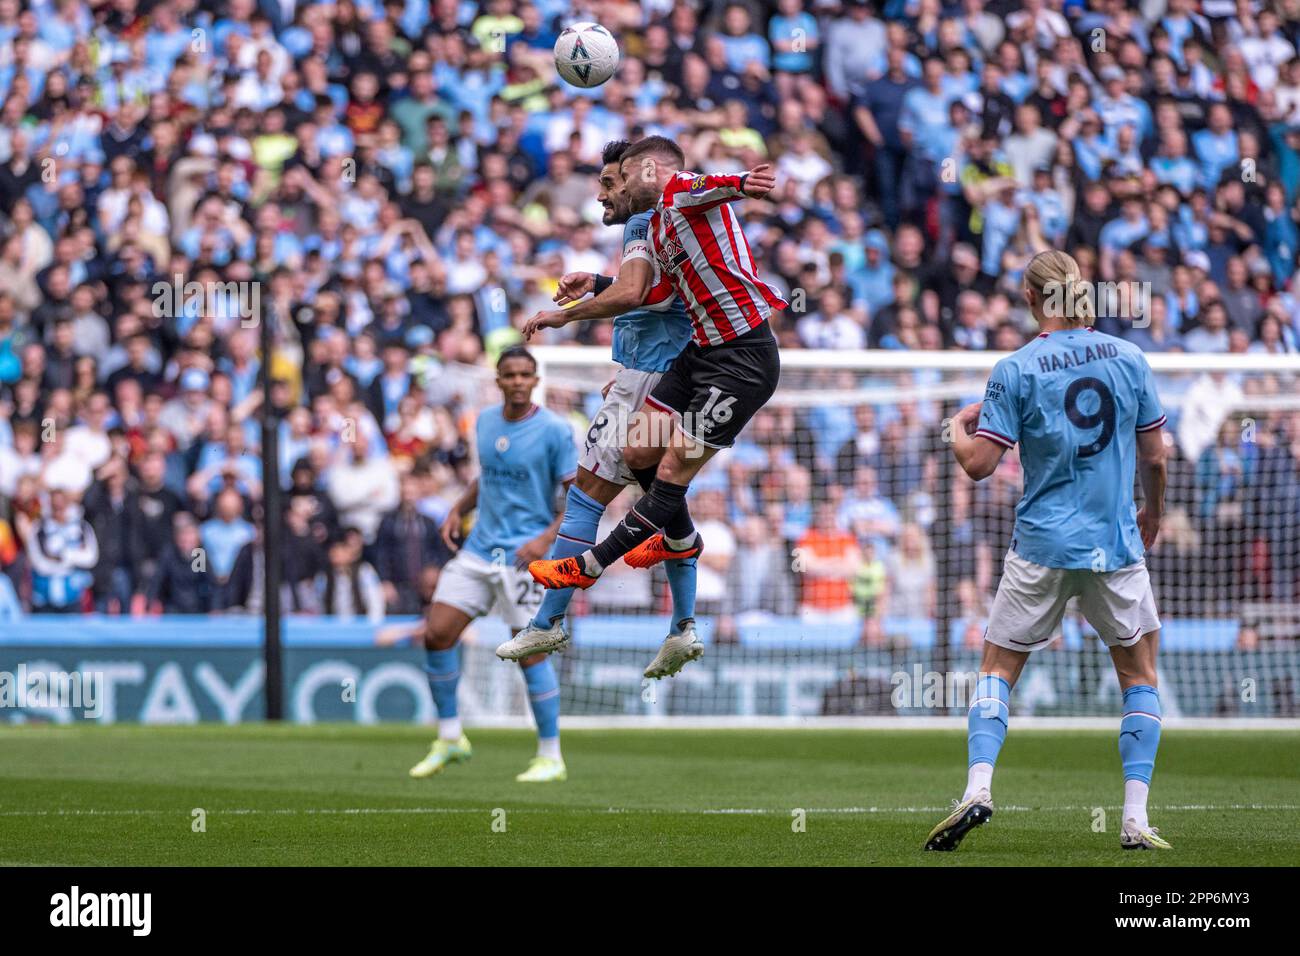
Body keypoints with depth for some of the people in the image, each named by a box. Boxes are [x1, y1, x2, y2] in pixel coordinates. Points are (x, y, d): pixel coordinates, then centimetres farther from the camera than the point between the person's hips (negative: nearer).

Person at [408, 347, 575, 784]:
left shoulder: (555, 430, -10)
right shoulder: (485, 421, 9)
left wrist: (546, 539, -20)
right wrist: (458, 510, 10)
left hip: (525, 555, -6)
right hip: (479, 547, 6)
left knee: (531, 651, -7)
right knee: (437, 634, -1)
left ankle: (551, 757, 4)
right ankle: (450, 739, 13)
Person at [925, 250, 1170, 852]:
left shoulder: (1016, 371, -6)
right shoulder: (1129, 358, 1)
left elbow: (978, 464, -7)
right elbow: (1154, 456, 6)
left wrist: (957, 428, 14)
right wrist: (1153, 512, 25)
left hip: (1042, 546, -1)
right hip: (1117, 543, 1)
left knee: (998, 668, 11)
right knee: (1139, 675, 12)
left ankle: (978, 788, -8)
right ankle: (1135, 819, 2)